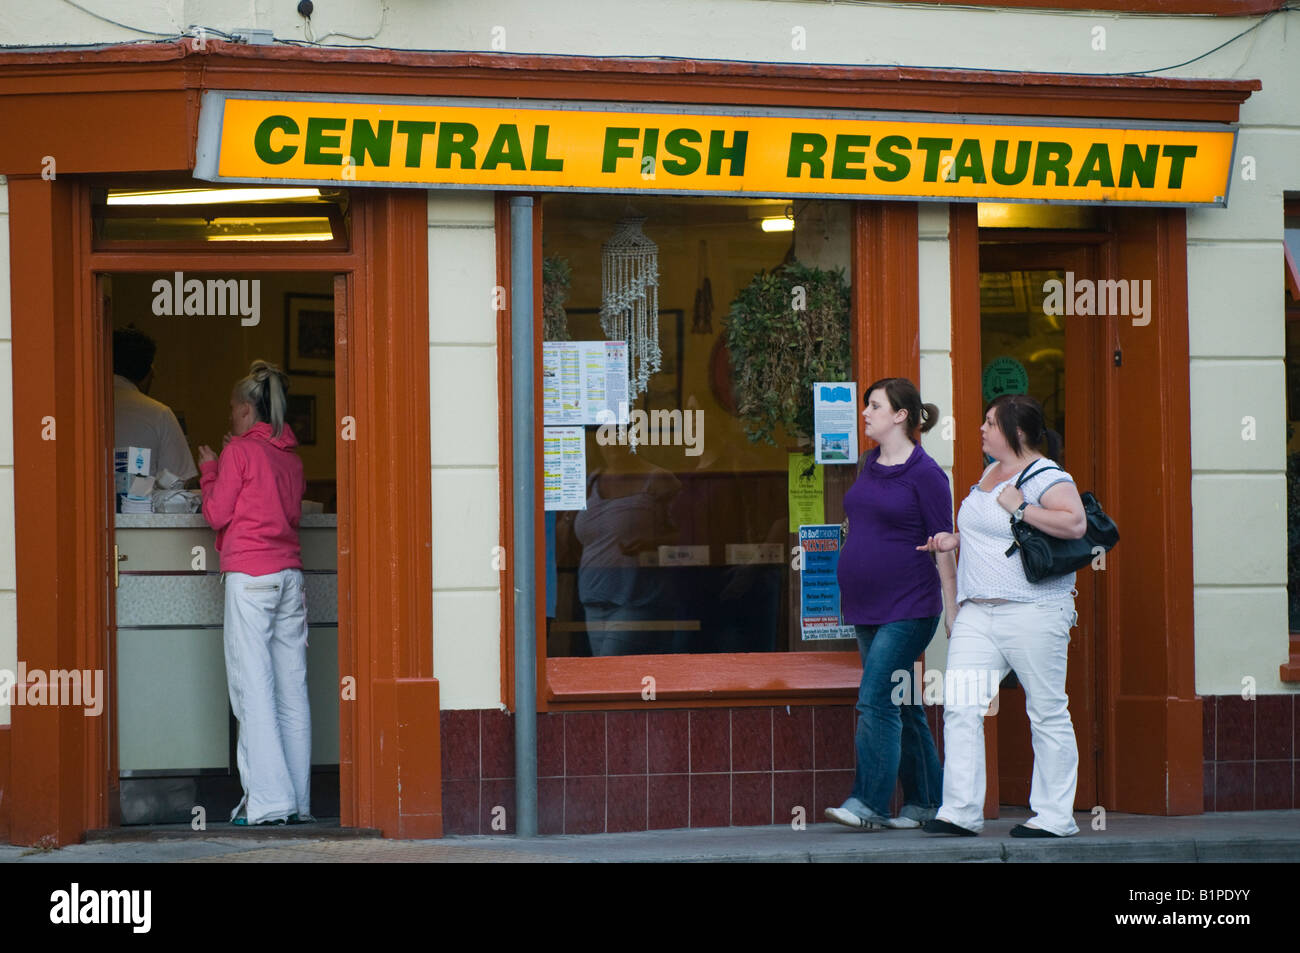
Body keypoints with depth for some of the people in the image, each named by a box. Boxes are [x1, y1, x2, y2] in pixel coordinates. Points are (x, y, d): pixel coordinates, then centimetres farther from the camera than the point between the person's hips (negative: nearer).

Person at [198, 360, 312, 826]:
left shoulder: (239, 451, -5)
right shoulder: (290, 457, 15)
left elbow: (217, 514, -4)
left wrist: (209, 470, 13)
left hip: (249, 575, -7)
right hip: (289, 573, 7)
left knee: (253, 688, -6)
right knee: (292, 689, 6)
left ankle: (268, 799, -10)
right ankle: (298, 801, 6)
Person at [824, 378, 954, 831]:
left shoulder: (924, 473, -10)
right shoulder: (870, 466, 12)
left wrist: (954, 608, -11)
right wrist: (851, 594, 22)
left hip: (908, 607, -8)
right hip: (866, 608, 8)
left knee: (875, 700, -14)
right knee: (901, 707, 10)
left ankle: (869, 803, -12)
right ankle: (925, 802, 16)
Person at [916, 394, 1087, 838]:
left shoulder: (1045, 476, -8)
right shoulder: (991, 473, 18)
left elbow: (1075, 523, -24)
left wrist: (1020, 509, -19)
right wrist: (956, 540, 15)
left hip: (1032, 613, -8)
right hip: (978, 613, 8)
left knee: (1047, 713, 0)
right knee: (960, 705, -4)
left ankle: (1055, 816, 8)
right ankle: (961, 811, -3)